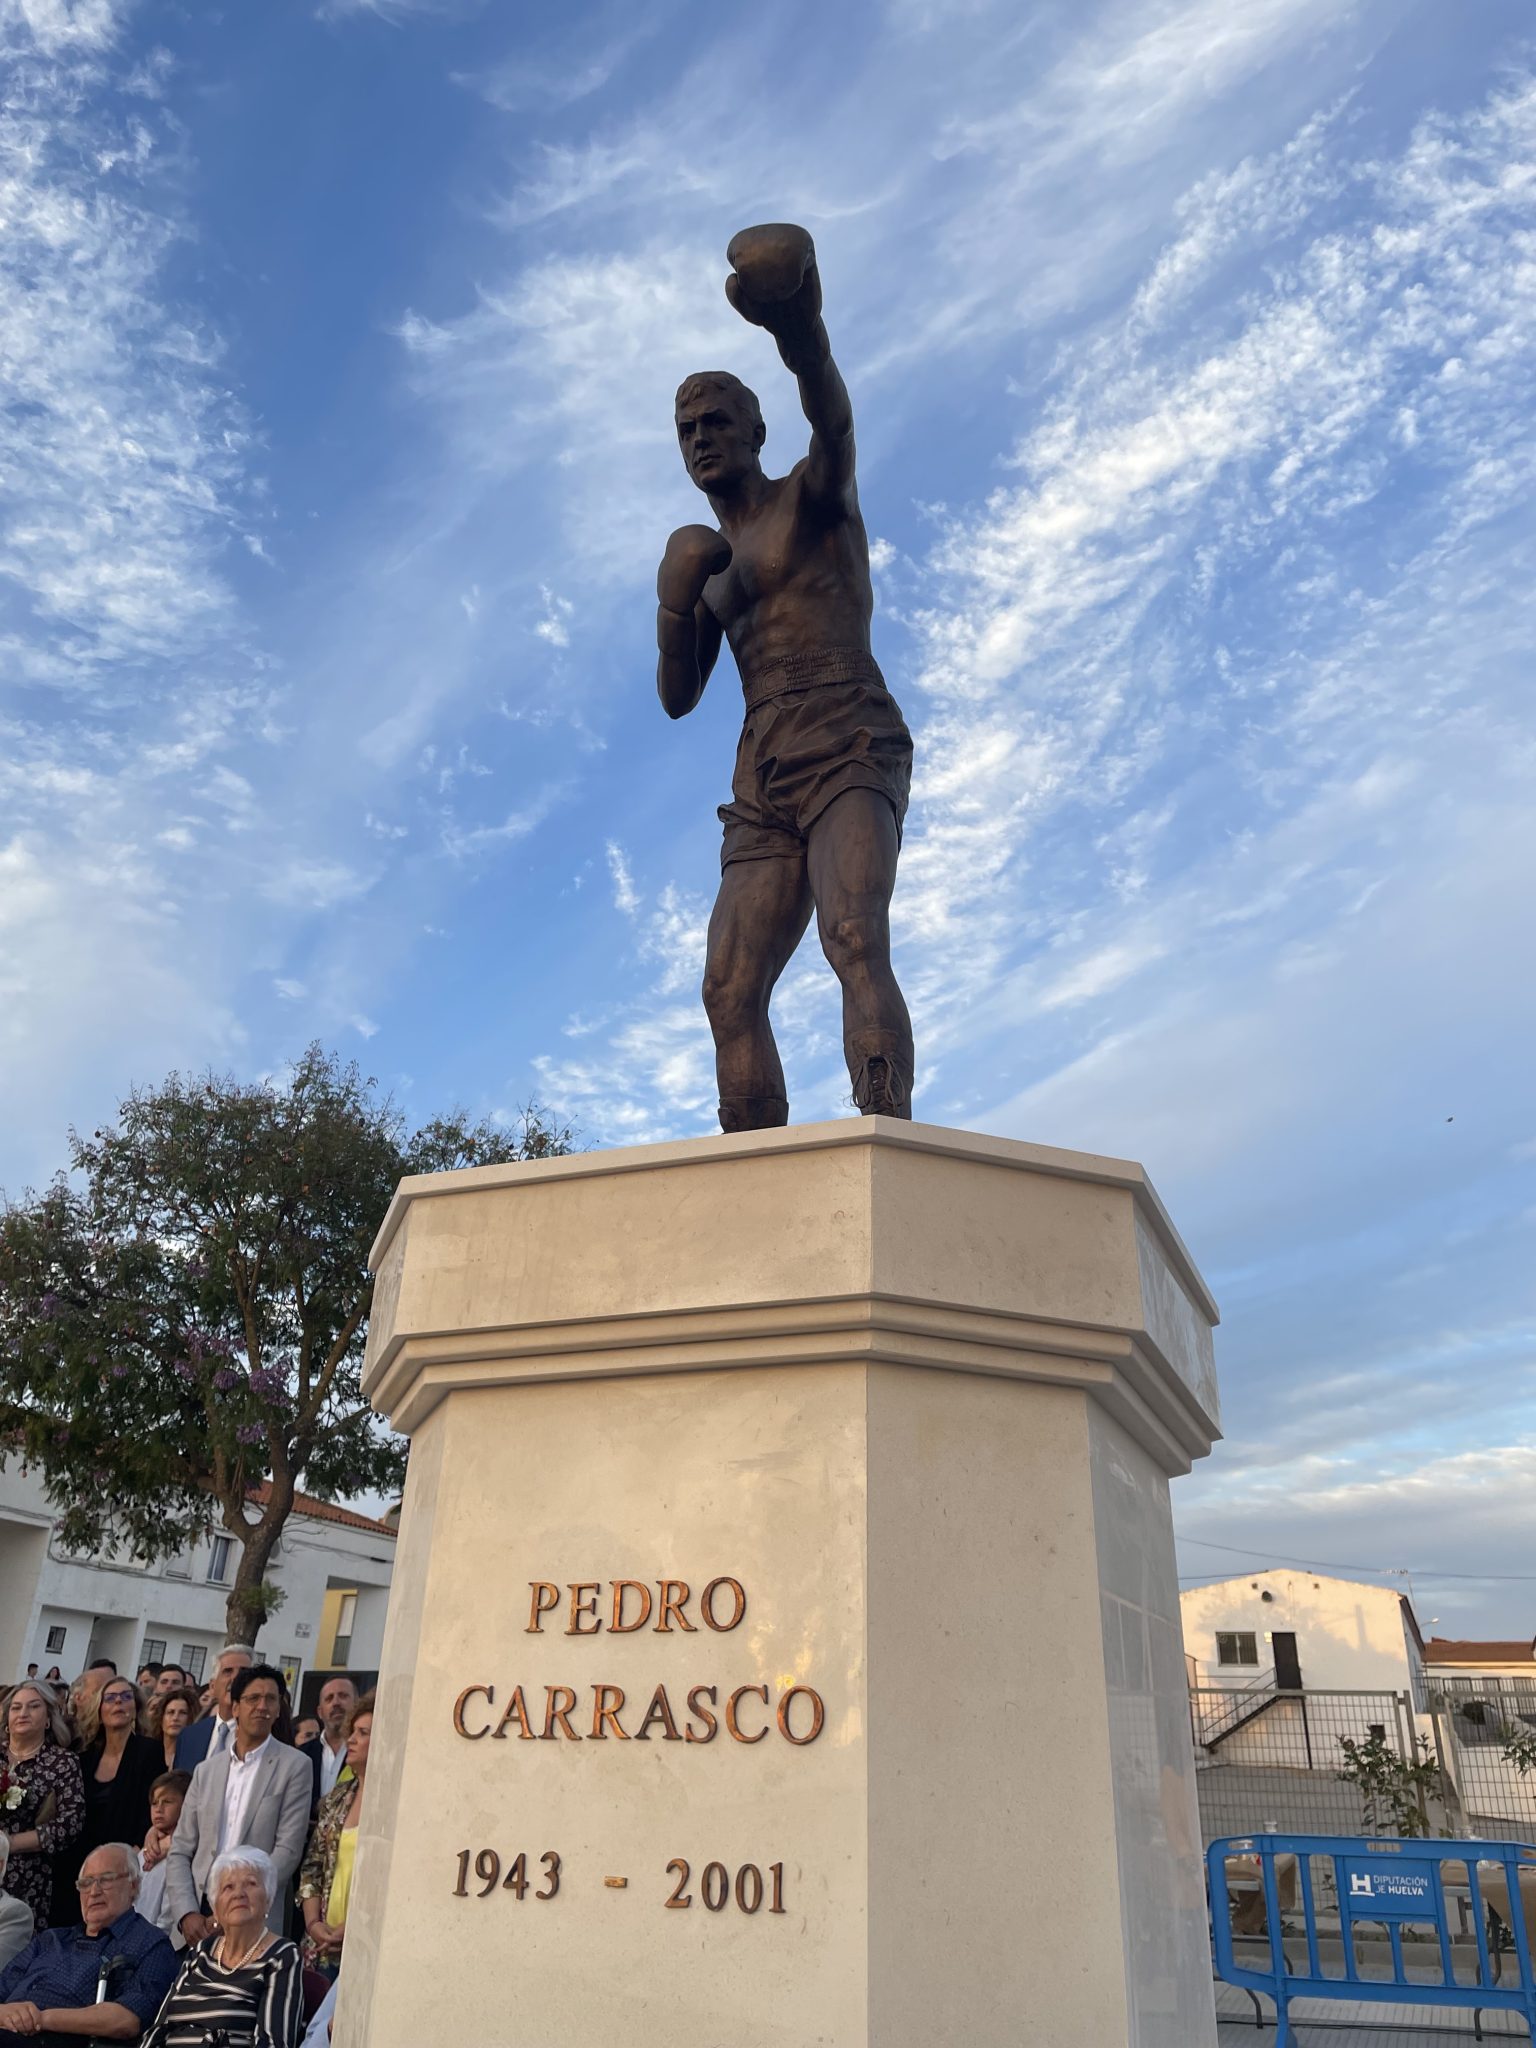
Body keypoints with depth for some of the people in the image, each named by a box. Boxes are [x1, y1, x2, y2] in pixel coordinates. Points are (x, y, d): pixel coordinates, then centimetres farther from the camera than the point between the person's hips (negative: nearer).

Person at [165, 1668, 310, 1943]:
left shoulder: (295, 1767, -2)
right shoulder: (206, 1770, 12)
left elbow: (288, 1851, -7)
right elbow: (180, 1850, 10)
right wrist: (187, 1914, -5)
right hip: (197, 1918, 4)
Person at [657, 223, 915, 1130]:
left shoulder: (813, 497, 10)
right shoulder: (706, 555, 27)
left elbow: (834, 419, -14)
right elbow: (678, 696, 24)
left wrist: (802, 330, -35)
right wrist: (677, 606, 5)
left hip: (852, 751, -6)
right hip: (763, 785, 6)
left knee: (856, 938, -29)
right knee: (730, 989, -8)